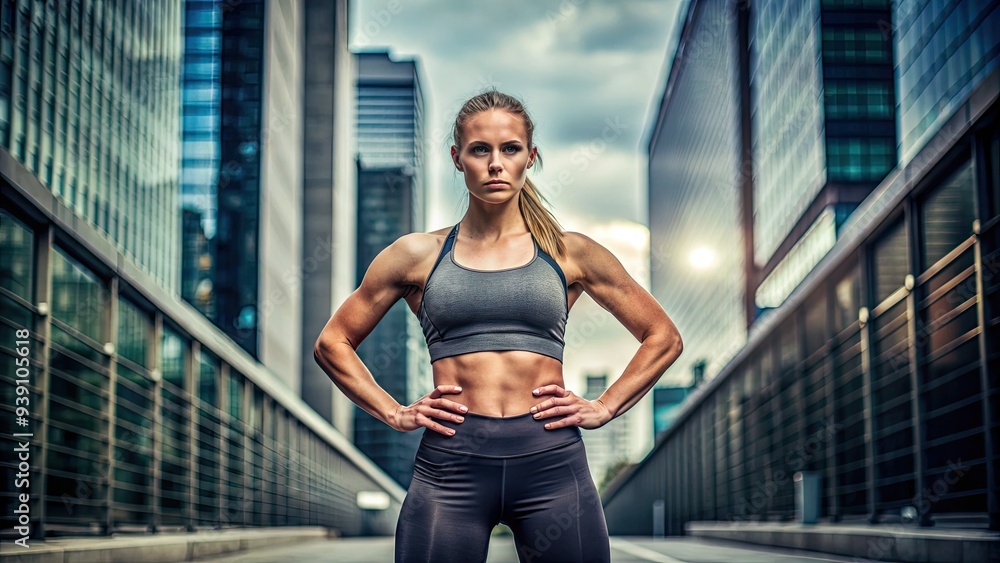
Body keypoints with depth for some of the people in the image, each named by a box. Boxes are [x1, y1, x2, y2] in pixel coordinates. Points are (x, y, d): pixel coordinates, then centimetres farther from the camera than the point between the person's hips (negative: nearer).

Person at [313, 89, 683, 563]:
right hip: (449, 466, 0)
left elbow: (664, 338, 17)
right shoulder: (419, 254, 9)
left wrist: (603, 408, 6)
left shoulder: (570, 253, 9)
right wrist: (394, 413, 4)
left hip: (552, 461, 0)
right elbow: (333, 342, 16)